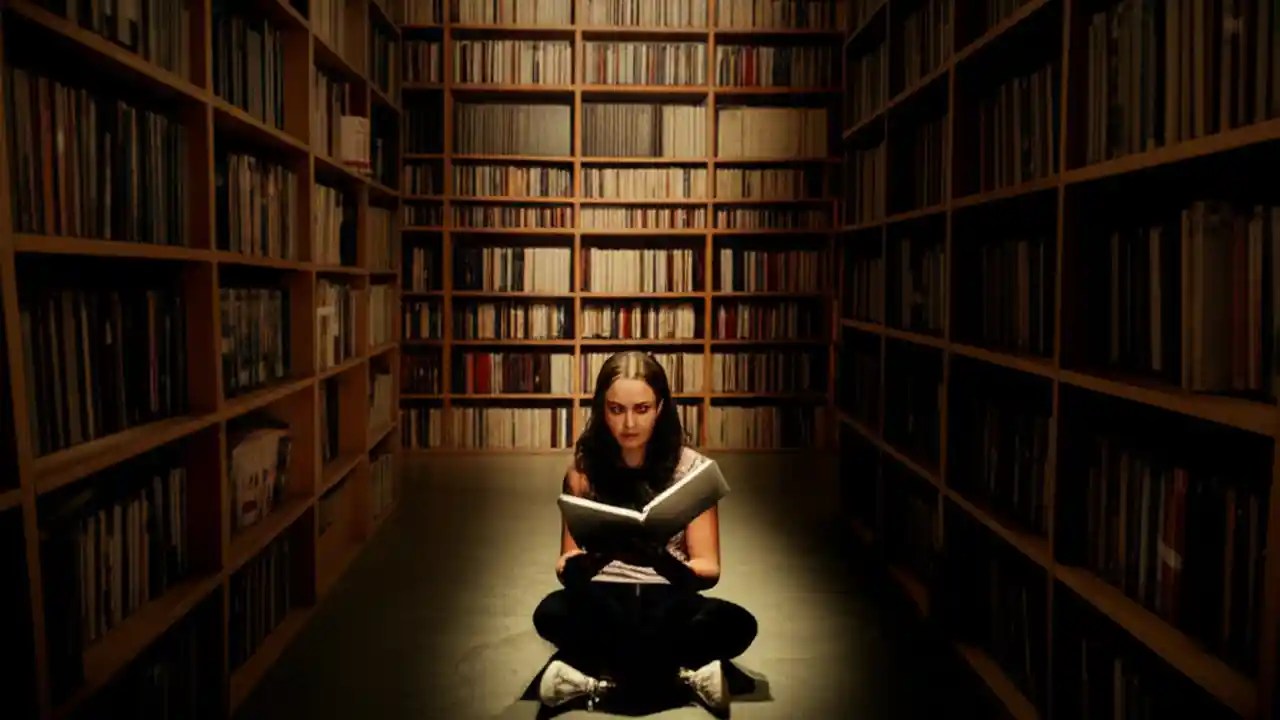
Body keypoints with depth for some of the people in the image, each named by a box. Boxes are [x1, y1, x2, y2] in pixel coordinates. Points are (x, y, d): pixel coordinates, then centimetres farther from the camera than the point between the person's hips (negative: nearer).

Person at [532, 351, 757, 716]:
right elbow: (565, 566, -5)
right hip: (603, 601, 0)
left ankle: (595, 673, -24)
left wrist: (668, 565, -33)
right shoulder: (584, 469, -2)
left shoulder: (691, 466, -5)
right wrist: (575, 567, -31)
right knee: (552, 613, -34)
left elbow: (709, 568, -9)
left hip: (668, 601, 0)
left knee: (736, 625, -32)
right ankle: (681, 670, -23)